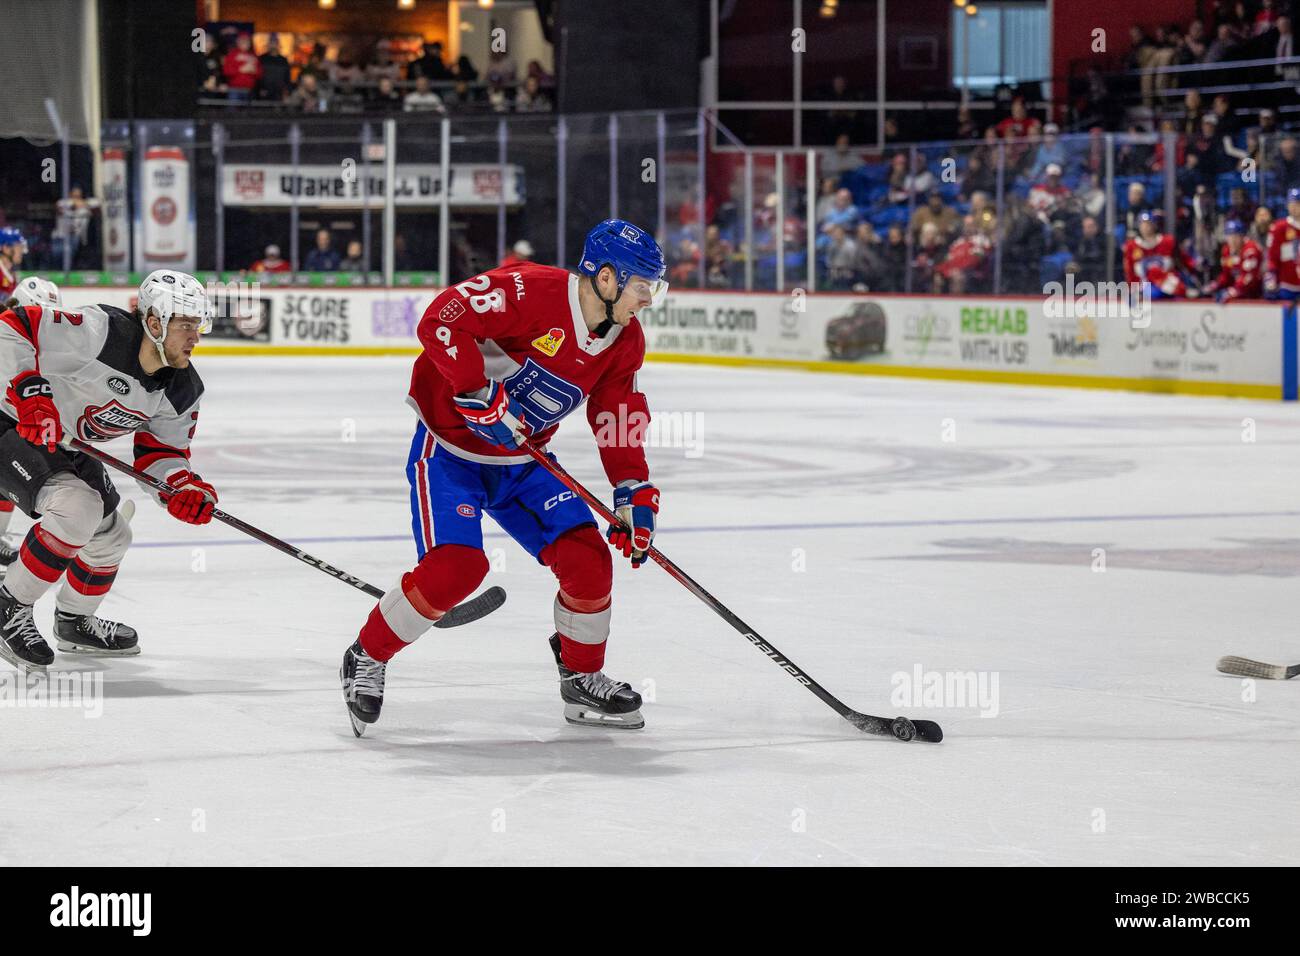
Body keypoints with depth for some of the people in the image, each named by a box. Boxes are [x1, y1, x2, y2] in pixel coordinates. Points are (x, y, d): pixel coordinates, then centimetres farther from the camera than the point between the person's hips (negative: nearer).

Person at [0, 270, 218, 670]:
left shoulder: (184, 392, -6)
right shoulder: (99, 331, -31)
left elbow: (161, 451, 1)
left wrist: (183, 487, -20)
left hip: (66, 448, 9)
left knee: (111, 534, 17)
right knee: (77, 507, -29)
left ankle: (75, 622, 42)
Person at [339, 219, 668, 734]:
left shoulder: (625, 342, -1)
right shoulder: (533, 291, -26)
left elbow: (619, 423, 8)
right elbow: (442, 319, -31)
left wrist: (635, 495, -3)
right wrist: (479, 394, -33)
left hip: (522, 460, 7)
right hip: (449, 446, -7)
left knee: (587, 557, -5)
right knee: (455, 566, -21)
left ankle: (583, 678, 17)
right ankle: (366, 658, 2)